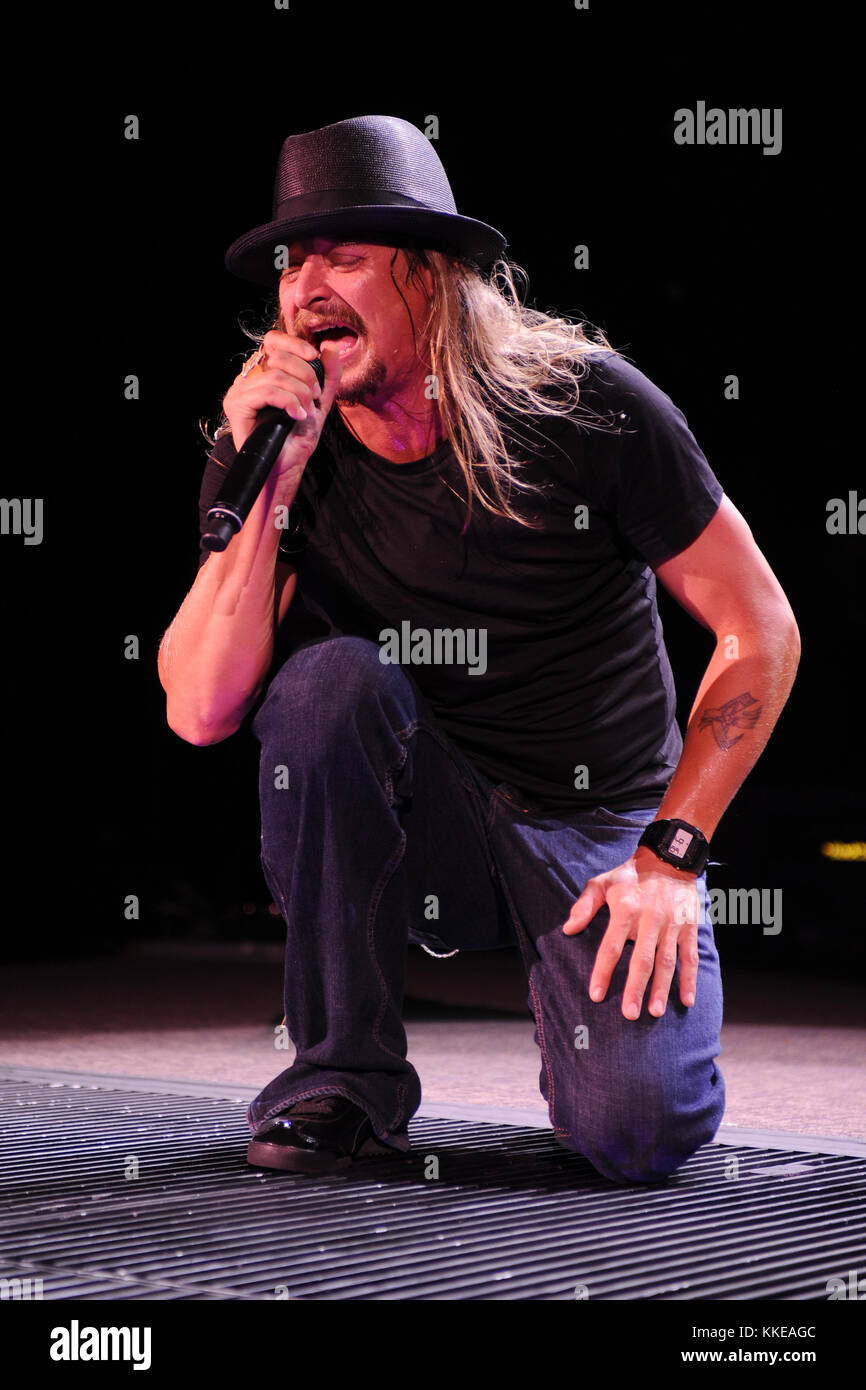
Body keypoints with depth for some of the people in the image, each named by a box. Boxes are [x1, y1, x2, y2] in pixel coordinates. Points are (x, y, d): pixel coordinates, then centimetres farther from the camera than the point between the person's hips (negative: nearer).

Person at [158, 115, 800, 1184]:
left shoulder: (583, 405, -14)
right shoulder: (285, 454, -7)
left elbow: (761, 633, -9)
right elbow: (200, 713, -18)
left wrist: (669, 855, -16)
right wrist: (266, 483, -25)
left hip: (604, 826, -2)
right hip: (424, 836, 2)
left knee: (641, 1131, -26)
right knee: (328, 679, -30)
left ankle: (582, 984, 13)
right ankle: (346, 1075, -14)